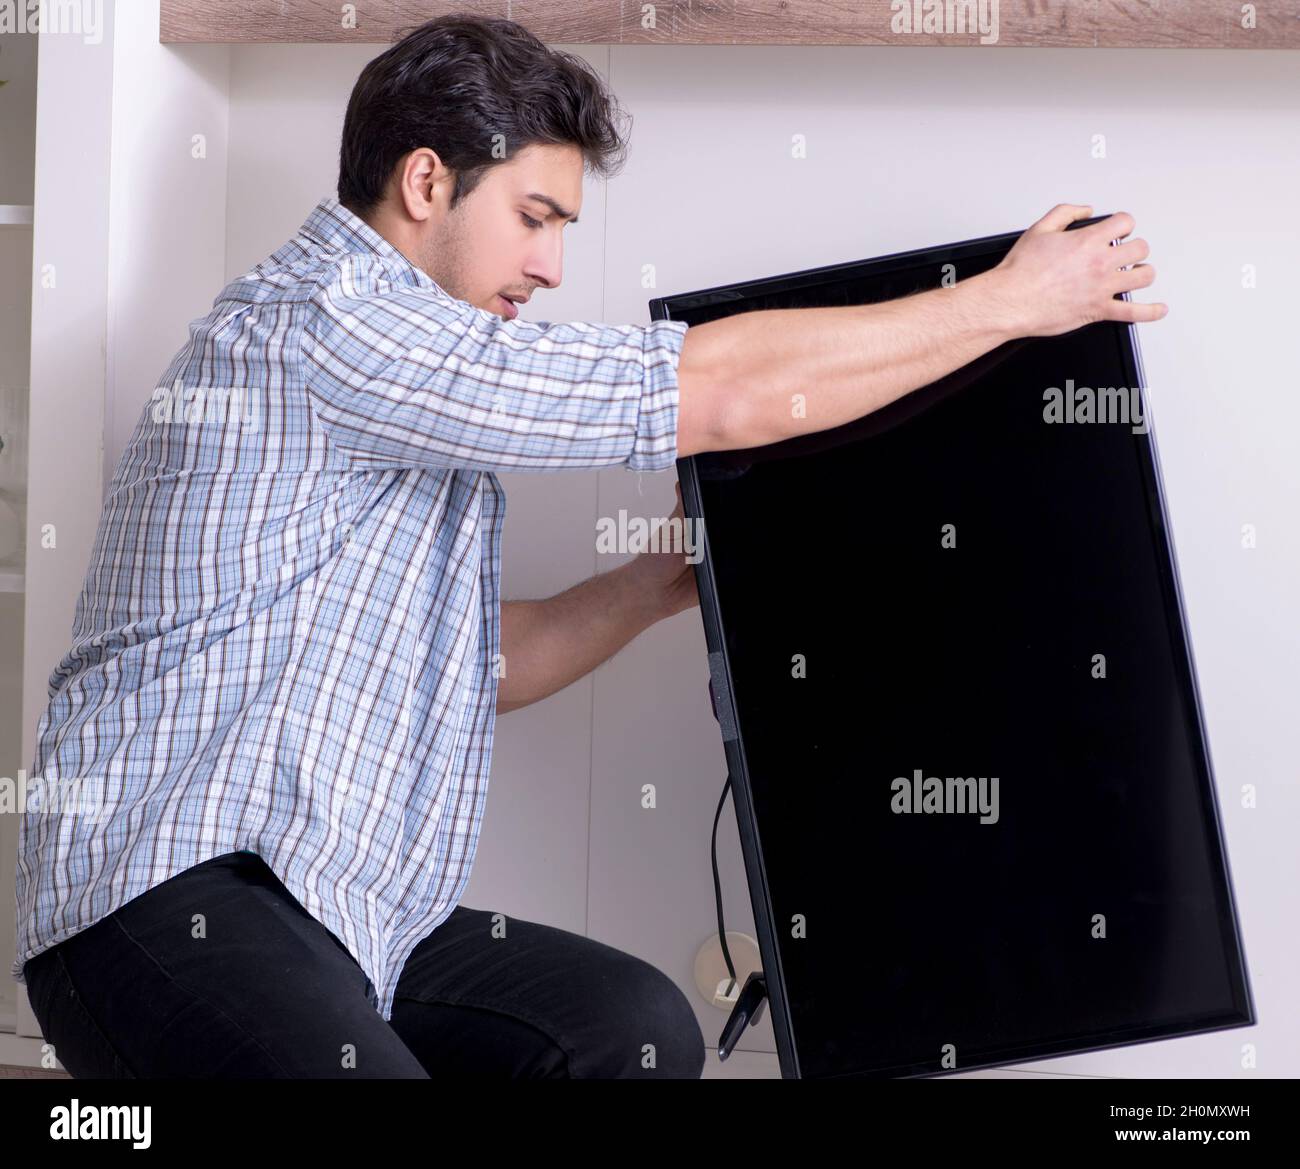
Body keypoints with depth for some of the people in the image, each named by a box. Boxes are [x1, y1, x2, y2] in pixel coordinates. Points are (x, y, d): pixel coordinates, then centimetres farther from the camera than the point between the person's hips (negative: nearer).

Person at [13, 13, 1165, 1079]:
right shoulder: (320, 317, -11)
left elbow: (471, 671, 27)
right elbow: (722, 394, -14)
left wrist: (661, 585, 19)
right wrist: (1009, 300, -5)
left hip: (342, 914, 10)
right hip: (177, 898, -10)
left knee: (635, 1023, -12)